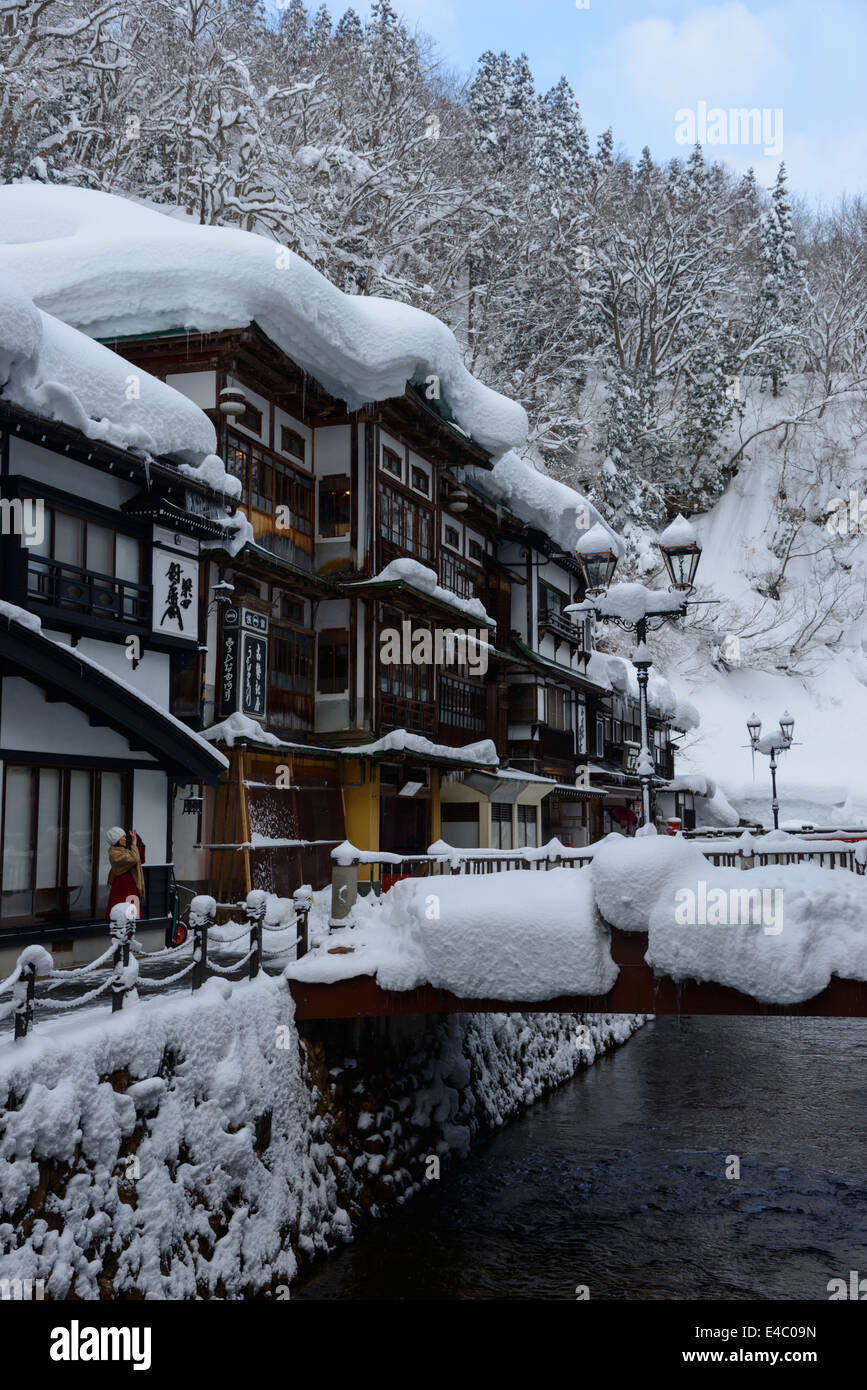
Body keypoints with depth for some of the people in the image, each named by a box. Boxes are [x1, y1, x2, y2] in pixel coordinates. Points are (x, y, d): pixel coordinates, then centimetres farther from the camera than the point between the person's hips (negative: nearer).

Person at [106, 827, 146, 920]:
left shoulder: (125, 849, 10)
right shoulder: (114, 853, -17)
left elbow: (141, 860, 14)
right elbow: (133, 859, -28)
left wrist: (139, 845, 3)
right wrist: (134, 843, -15)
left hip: (131, 887, 8)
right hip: (122, 888, -8)